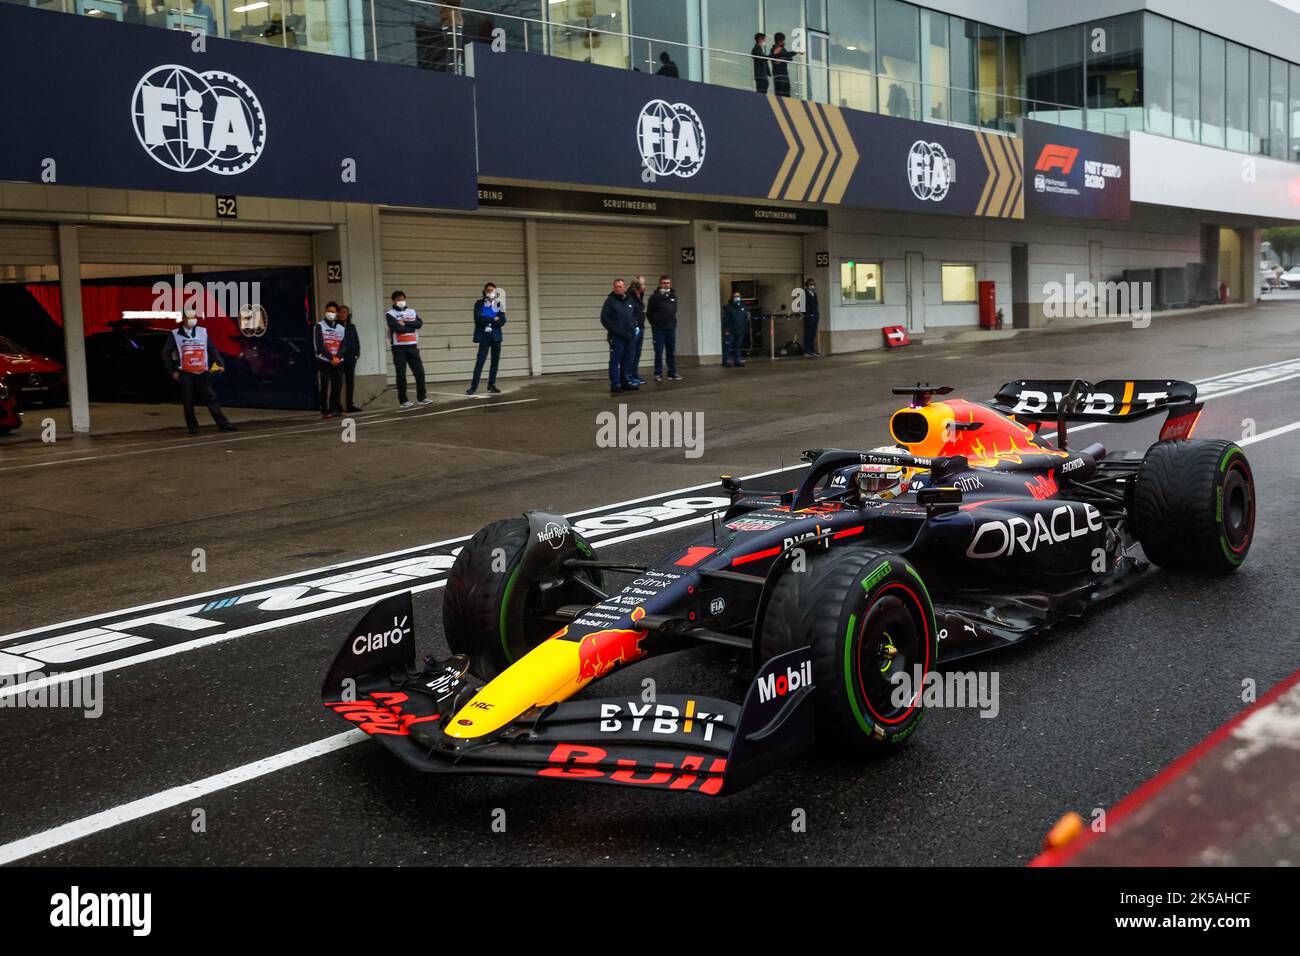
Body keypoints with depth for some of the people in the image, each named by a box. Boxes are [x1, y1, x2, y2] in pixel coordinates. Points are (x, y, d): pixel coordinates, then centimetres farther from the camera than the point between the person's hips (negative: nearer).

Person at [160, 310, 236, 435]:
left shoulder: (203, 332, 10)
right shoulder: (175, 335, 3)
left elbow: (212, 349, 9)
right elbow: (166, 353, 6)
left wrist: (220, 364, -4)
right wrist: (172, 371, 1)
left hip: (202, 373, 1)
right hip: (185, 374, -1)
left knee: (210, 398, 0)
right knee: (188, 401, 2)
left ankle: (224, 424, -3)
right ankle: (192, 427, 12)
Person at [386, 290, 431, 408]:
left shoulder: (412, 312, 12)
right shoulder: (390, 314, -2)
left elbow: (419, 323, -6)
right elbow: (397, 327, -17)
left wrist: (405, 323, -14)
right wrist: (411, 327, -7)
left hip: (412, 346, 4)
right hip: (399, 347, -4)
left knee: (419, 372, 2)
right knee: (401, 375, -2)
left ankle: (421, 397, 13)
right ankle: (403, 400, 4)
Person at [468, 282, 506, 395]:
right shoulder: (479, 303, 2)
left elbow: (502, 322, -1)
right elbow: (478, 318, -12)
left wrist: (486, 320, -12)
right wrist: (493, 319, -11)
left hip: (496, 336, 3)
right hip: (484, 336, -3)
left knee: (495, 361, 6)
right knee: (480, 361, -11)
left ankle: (491, 385, 15)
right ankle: (474, 386, -11)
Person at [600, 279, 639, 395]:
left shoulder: (630, 300, 14)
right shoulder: (610, 300, -4)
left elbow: (635, 314, 27)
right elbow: (604, 318, -8)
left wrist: (634, 326, 12)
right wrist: (614, 329, -14)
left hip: (630, 336, 6)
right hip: (616, 337, -6)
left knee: (628, 361, 10)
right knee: (615, 361, -4)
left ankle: (627, 382, 18)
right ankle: (615, 385, -2)